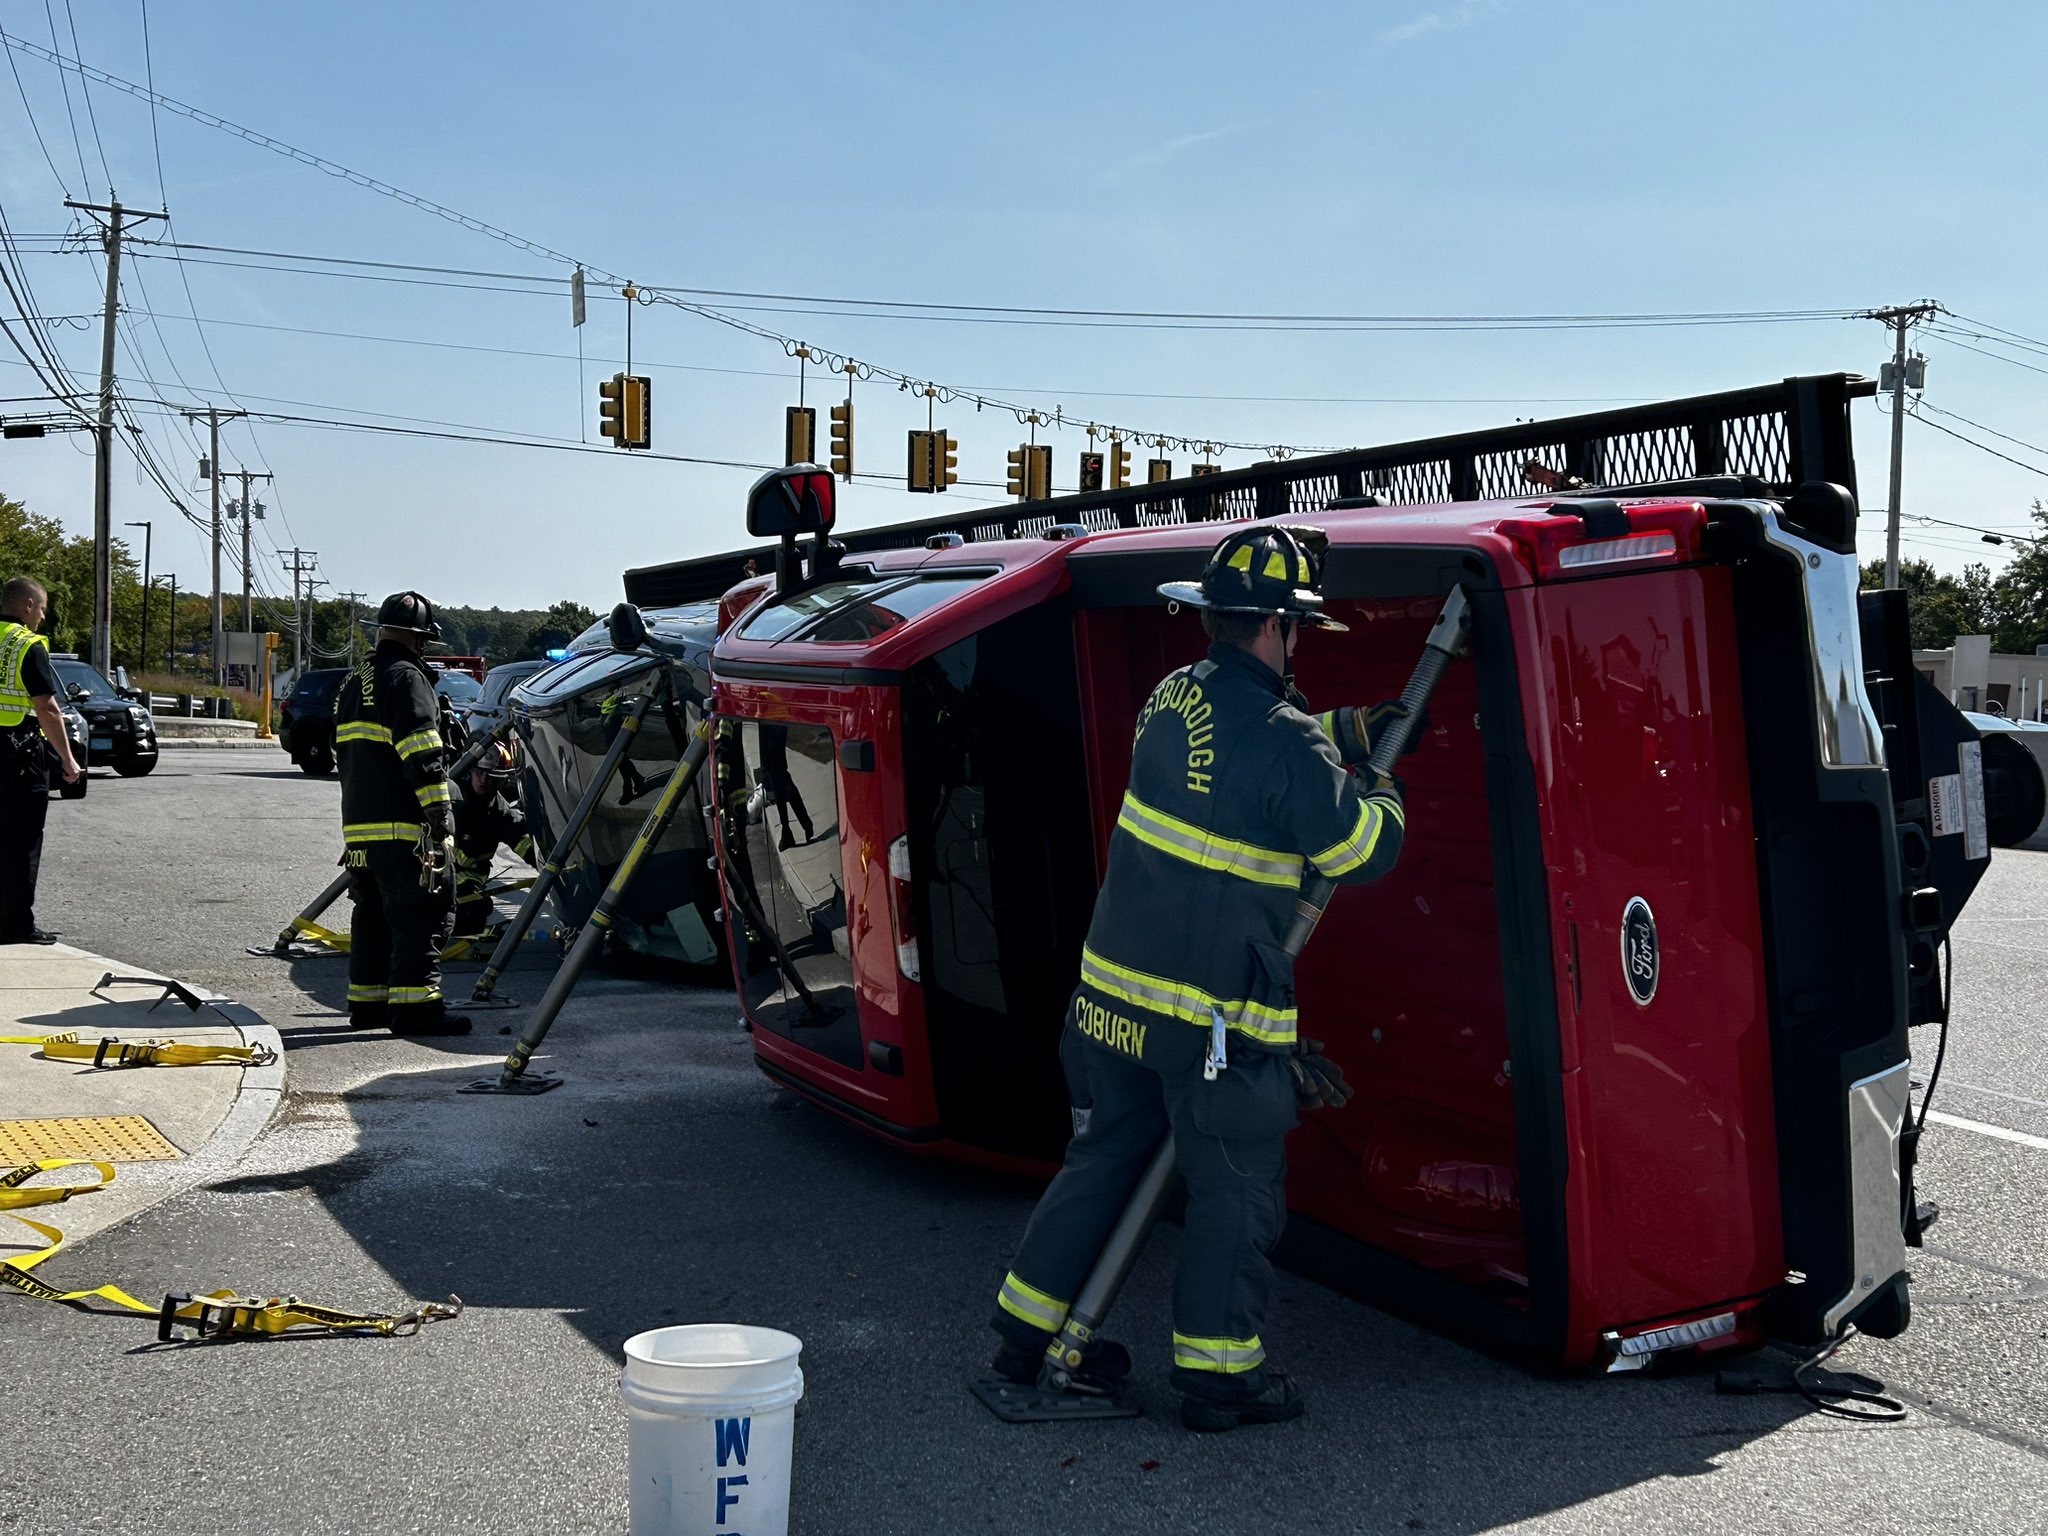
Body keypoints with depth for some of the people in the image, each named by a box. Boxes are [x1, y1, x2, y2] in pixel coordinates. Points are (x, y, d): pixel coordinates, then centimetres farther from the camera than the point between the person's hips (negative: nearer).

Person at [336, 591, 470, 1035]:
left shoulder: (352, 683, 21)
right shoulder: (406, 678, -9)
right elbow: (423, 756, -17)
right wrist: (441, 815, -16)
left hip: (358, 824, 9)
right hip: (405, 826, -9)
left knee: (372, 914, 15)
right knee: (422, 915, -7)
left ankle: (367, 1002, 18)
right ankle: (414, 1004, -11)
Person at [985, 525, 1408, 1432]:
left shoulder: (1172, 699, 5)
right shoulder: (1284, 743, -17)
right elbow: (1362, 854, -6)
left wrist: (1350, 731, 23)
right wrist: (1386, 797, 14)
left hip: (1115, 987, 7)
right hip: (1217, 1017, -7)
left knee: (1104, 1156, 20)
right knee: (1236, 1192, 8)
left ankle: (1029, 1331, 29)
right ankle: (1216, 1371, 17)